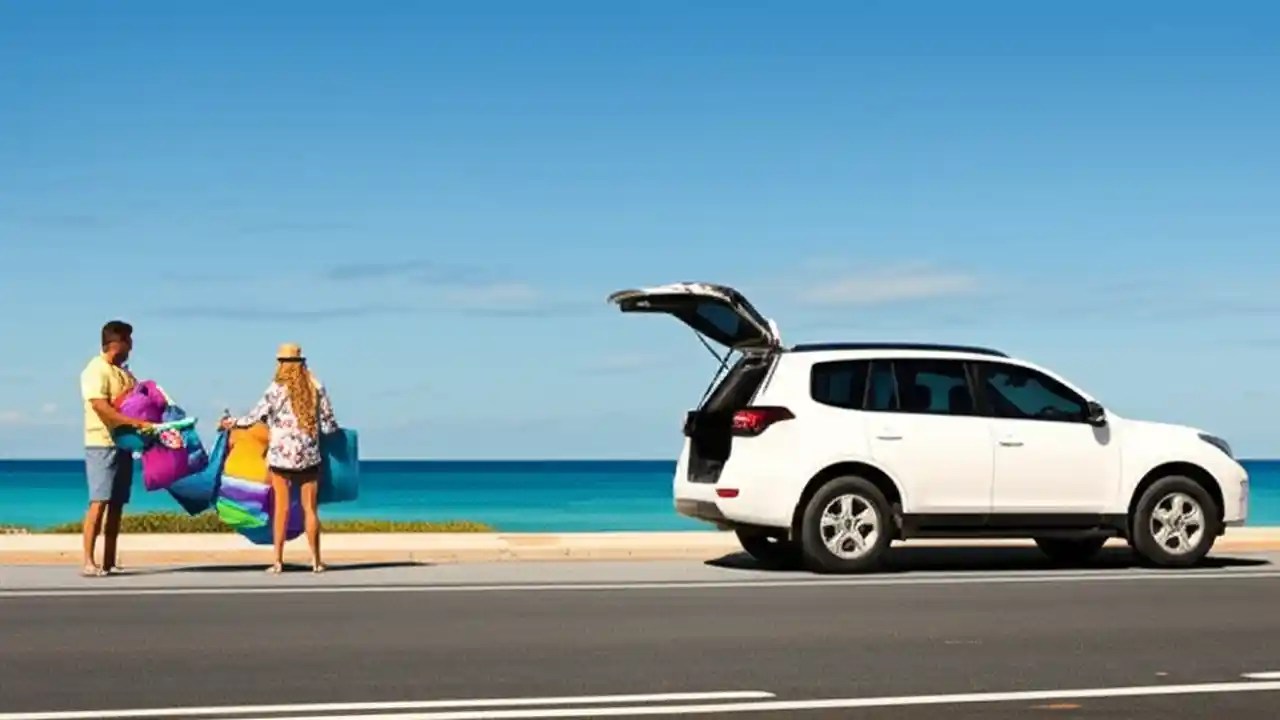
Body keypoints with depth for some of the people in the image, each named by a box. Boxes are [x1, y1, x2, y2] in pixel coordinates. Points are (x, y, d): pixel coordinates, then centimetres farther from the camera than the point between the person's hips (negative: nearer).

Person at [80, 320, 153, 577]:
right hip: (102, 444, -8)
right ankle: (89, 562, -14)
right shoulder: (96, 370, -9)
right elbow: (102, 409, -19)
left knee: (117, 504, 6)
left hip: (123, 444, 8)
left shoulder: (124, 372, 16)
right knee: (99, 502, -12)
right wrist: (138, 423, -23)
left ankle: (109, 562, 8)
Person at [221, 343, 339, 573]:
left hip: (281, 456, -2)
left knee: (281, 508, 5)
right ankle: (316, 561, 11)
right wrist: (334, 429, 25)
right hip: (310, 456, 2)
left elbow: (255, 416, -3)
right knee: (310, 509, 8)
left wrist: (233, 422, 14)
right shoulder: (316, 388, 0)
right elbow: (328, 424, 2)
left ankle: (278, 561, 5)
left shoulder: (277, 389, -7)